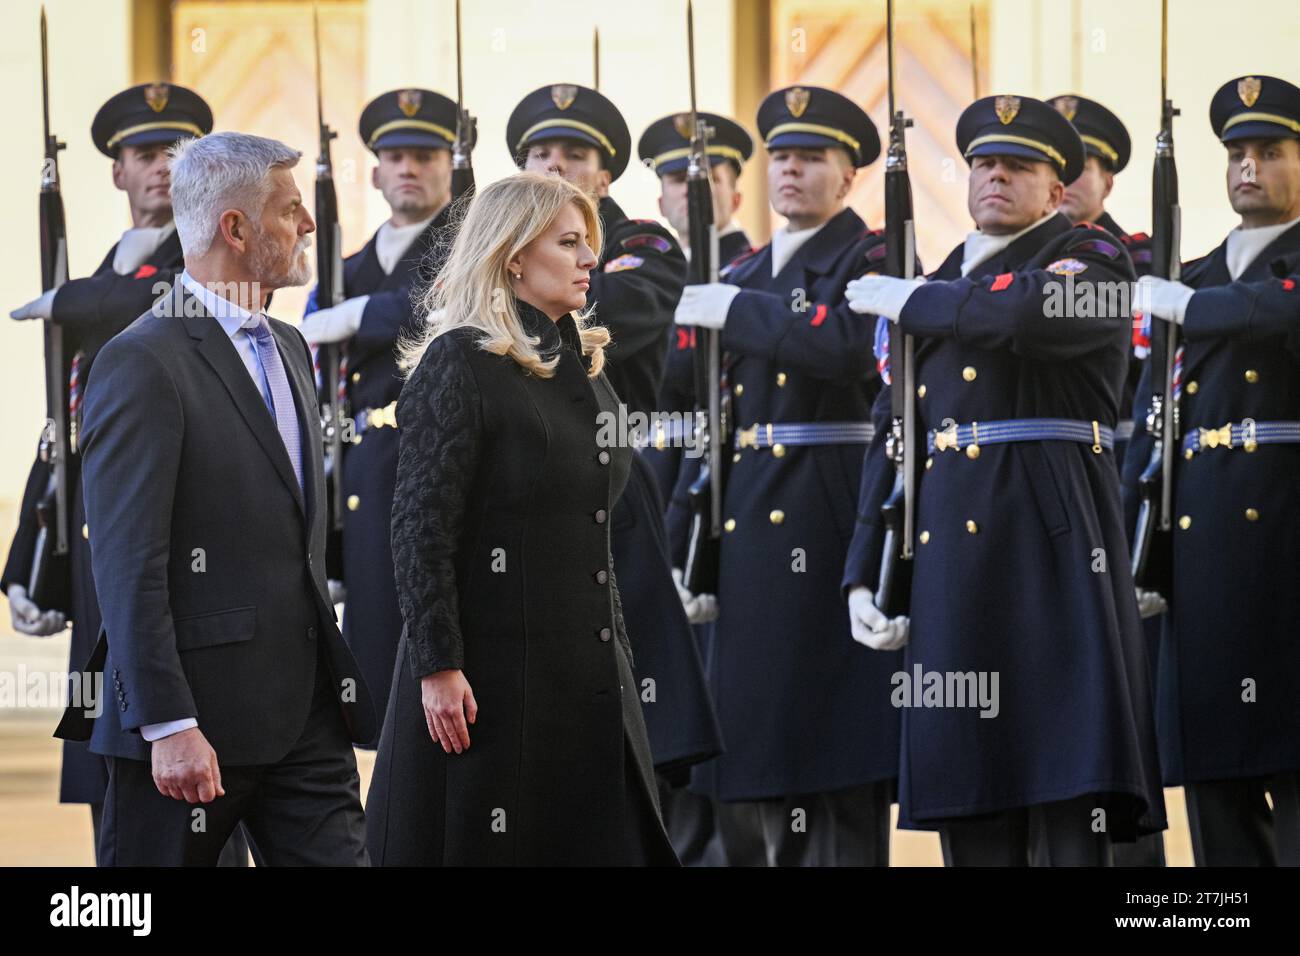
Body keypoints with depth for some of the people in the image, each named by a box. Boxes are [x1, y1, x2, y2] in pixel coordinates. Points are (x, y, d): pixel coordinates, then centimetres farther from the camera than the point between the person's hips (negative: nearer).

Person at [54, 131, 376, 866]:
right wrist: (169, 726, -22)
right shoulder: (144, 363, -12)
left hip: (306, 714, 8)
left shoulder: (288, 348, 16)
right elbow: (129, 565, -17)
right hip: (194, 723, -8)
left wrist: (330, 678, 17)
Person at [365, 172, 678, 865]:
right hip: (494, 668, -8)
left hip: (589, 671, 8)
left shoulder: (583, 365, 15)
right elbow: (421, 526, -14)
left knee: (613, 841, 4)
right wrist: (438, 665, -19)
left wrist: (616, 646, 18)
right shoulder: (460, 362, -9)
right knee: (481, 847, -2)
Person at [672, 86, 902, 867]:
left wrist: (732, 311, -16)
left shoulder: (871, 260, -2)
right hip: (747, 529, 7)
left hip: (830, 525, -7)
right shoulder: (746, 276, 18)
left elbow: (849, 345, -24)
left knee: (833, 748, -7)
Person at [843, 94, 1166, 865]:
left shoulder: (1093, 259, 3)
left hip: (1053, 549, -6)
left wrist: (907, 300, -4)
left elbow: (1028, 314, -21)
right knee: (970, 814, 3)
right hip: (950, 562, 6)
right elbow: (892, 439, 21)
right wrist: (864, 575, 12)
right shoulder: (939, 293, 22)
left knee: (1071, 801, -11)